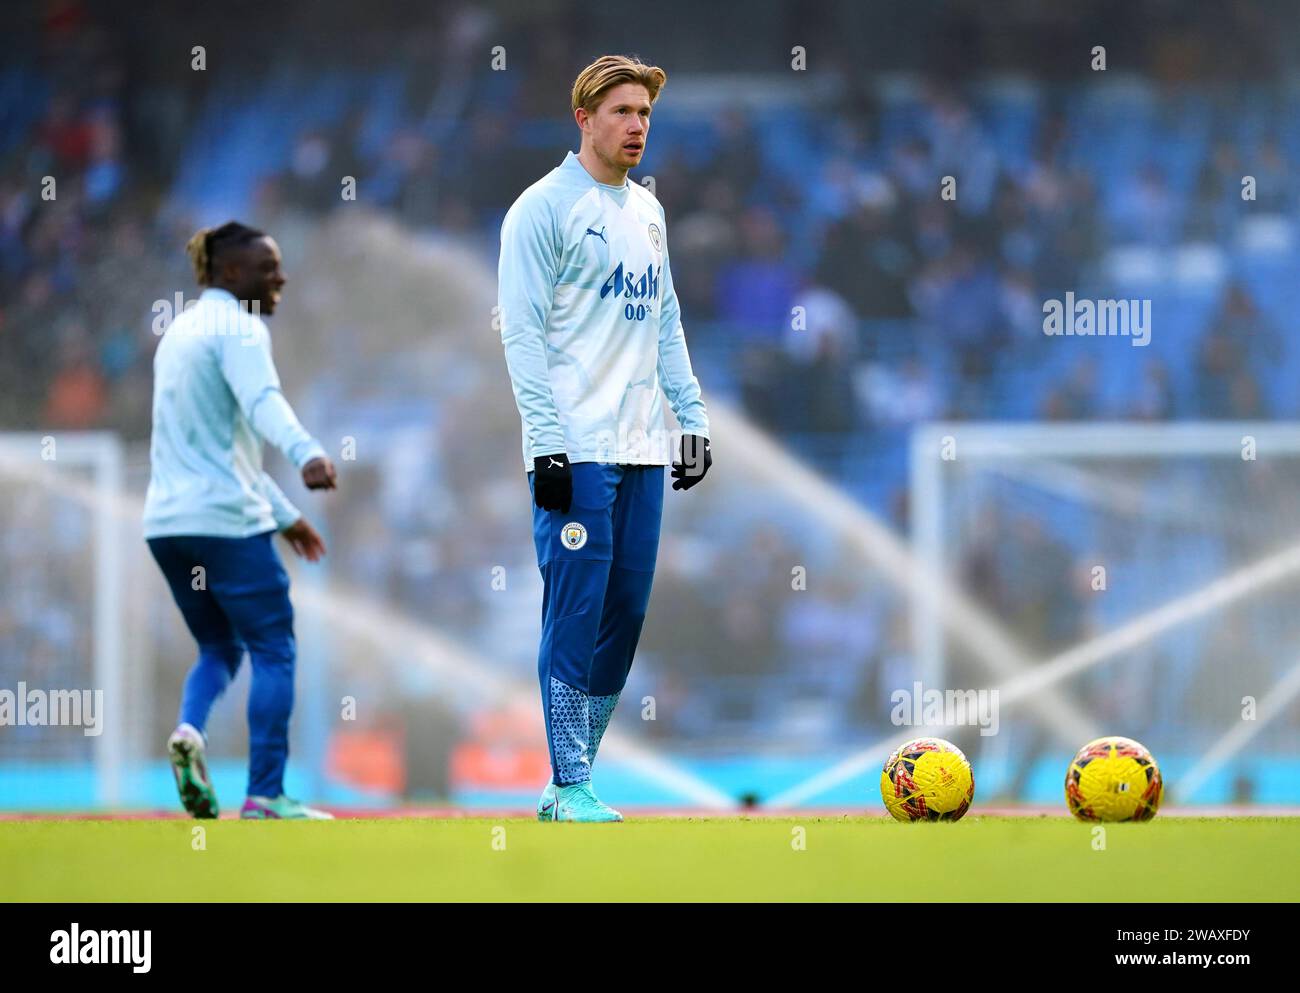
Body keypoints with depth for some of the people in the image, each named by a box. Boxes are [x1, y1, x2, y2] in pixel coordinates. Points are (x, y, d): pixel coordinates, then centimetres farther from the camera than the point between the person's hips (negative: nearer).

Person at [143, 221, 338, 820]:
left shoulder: (180, 331, 21)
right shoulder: (239, 327, -7)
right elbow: (263, 402, -28)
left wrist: (285, 514, 33)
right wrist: (308, 455, -47)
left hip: (166, 520, 8)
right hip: (226, 518, -8)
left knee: (218, 648, 18)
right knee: (273, 652, -2)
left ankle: (189, 729, -11)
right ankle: (265, 796, -7)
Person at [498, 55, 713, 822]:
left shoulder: (647, 211, 17)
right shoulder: (545, 208, -5)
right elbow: (522, 331, -10)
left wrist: (692, 417, 14)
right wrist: (547, 444, -16)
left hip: (642, 452, 7)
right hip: (577, 451, -7)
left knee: (625, 614, 6)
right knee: (577, 613, -8)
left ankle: (572, 779, 13)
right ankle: (572, 790, -5)